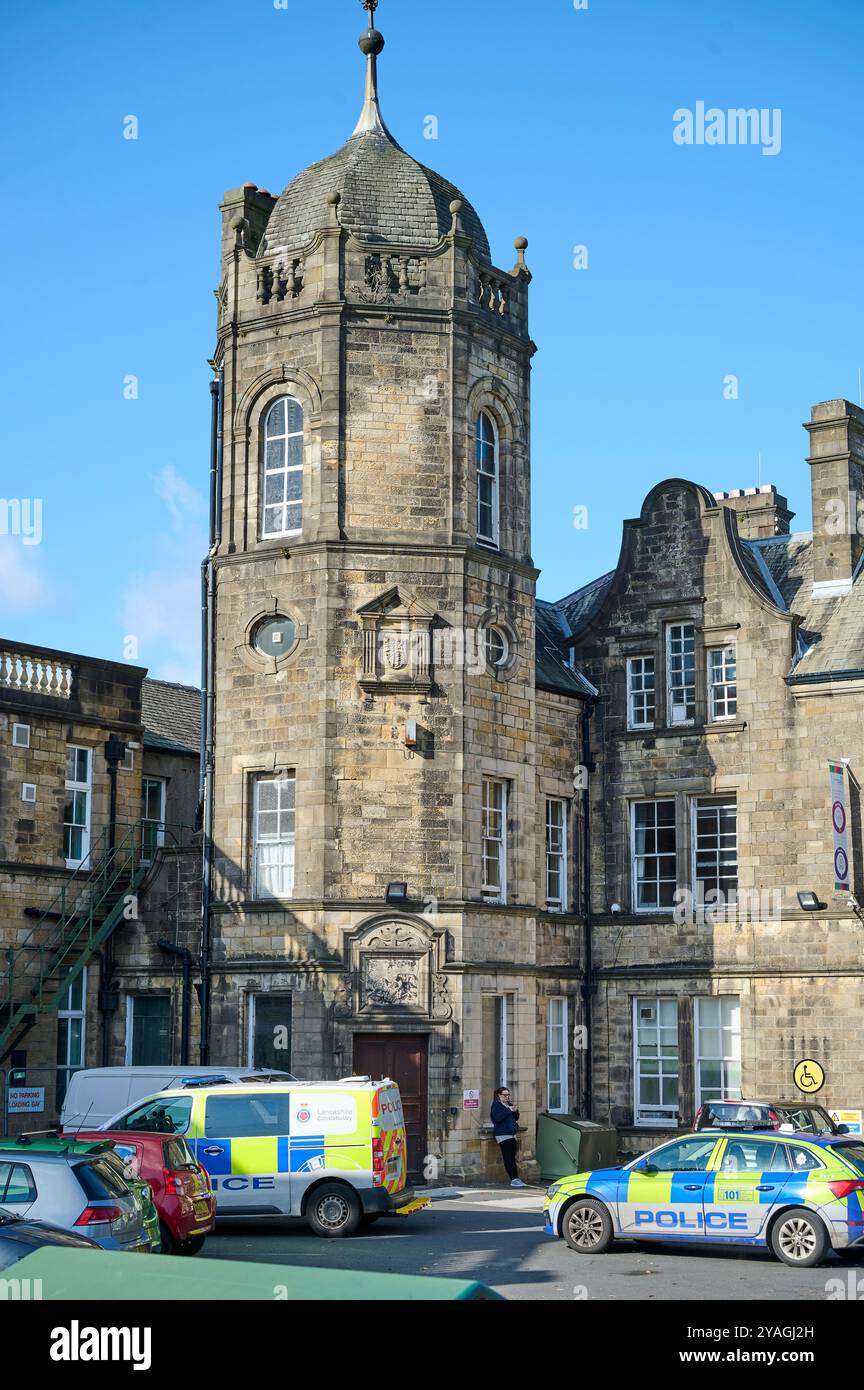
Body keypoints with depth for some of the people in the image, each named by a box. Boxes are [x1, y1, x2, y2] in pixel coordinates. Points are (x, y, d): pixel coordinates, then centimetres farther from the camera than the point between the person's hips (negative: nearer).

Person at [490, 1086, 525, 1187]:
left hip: (512, 1135, 8)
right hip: (503, 1135, -8)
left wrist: (515, 1111, 1)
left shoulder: (509, 1104, 20)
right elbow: (497, 1117, -19)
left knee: (512, 1158, 7)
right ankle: (514, 1179, -14)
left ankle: (516, 1179, 7)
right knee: (508, 1158, -10)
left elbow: (516, 1118, 22)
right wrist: (509, 1110, -18)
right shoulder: (496, 1105, -4)